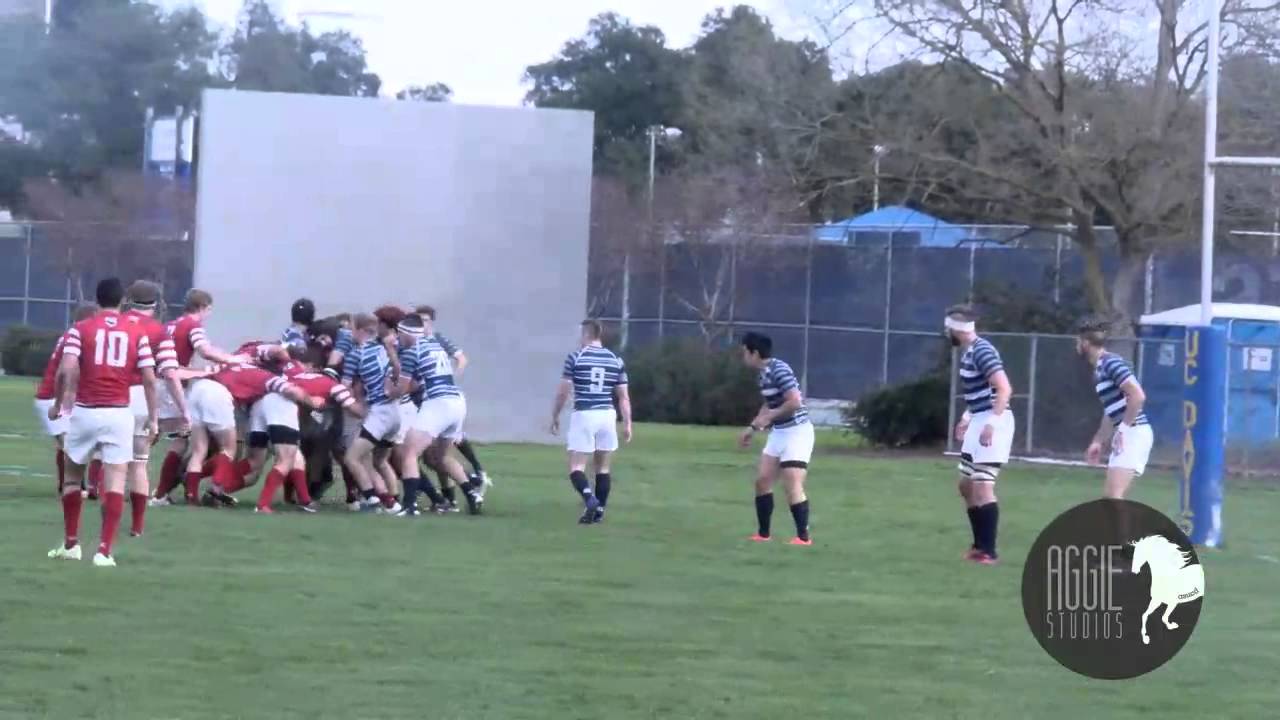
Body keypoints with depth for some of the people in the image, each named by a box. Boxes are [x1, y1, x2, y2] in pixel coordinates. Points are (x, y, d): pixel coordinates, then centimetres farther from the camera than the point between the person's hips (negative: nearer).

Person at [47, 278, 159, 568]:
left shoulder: (80, 329, 1)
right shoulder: (137, 334, 5)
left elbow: (67, 370, -11)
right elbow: (149, 379, 1)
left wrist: (58, 404, 2)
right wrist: (153, 418, 8)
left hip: (85, 411, 0)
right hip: (119, 413, 0)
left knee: (73, 476, 18)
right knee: (115, 482, 0)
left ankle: (71, 544, 23)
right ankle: (105, 551, -8)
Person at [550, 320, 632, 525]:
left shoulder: (575, 358, -4)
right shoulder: (615, 360, 6)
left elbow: (563, 392, -3)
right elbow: (623, 396, 6)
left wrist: (555, 417, 9)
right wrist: (627, 424, 11)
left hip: (583, 415, -3)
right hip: (607, 415, 4)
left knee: (576, 467, -1)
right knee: (603, 467, 13)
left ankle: (589, 498, -25)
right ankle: (599, 510, 14)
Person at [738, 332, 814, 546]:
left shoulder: (779, 370, -20)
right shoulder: (764, 373, 10)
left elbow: (795, 402, -27)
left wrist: (769, 417, -18)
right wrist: (753, 427, 17)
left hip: (797, 432, -10)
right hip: (778, 433, 10)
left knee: (792, 486, -13)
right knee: (762, 480, 8)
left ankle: (803, 537, -7)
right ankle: (764, 534, 17)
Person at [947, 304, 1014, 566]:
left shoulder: (982, 351, -18)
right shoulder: (968, 352, 13)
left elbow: (1004, 389, -25)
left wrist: (991, 424, -28)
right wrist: (967, 418, 23)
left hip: (992, 422, -10)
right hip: (979, 420, 11)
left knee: (982, 486, -11)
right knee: (967, 485, 15)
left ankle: (989, 551, -9)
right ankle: (980, 544, 22)